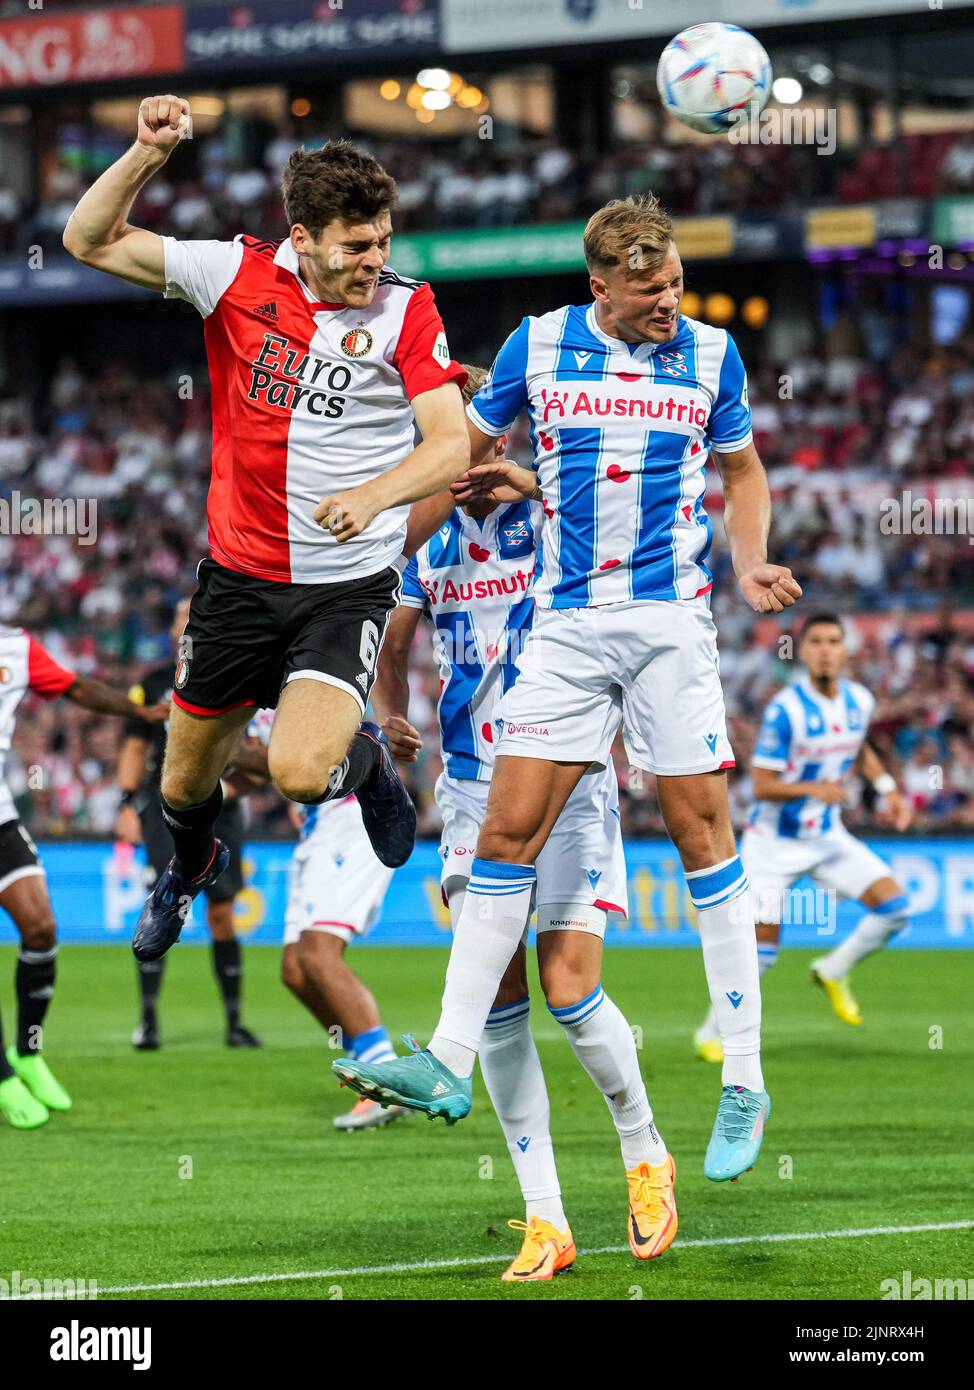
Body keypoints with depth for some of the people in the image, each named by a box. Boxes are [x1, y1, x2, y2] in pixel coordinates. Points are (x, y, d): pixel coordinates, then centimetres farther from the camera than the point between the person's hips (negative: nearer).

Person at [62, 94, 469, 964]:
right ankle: (191, 868, 51)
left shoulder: (407, 312, -8)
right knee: (185, 784, 14)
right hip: (238, 575, 3)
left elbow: (450, 443, -16)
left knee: (300, 774, -23)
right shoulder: (240, 275, -4)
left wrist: (373, 494, -35)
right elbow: (91, 241, 0)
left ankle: (364, 758, 15)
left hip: (349, 586, -3)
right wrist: (150, 154, -16)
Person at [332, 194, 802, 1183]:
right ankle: (450, 1063, -4)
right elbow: (468, 452, 16)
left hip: (673, 619, -1)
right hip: (567, 626, 1)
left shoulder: (710, 352, 5)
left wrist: (750, 565, 2)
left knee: (701, 831, -4)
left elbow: (742, 472, 19)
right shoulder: (538, 344, 3)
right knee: (509, 831, -6)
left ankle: (744, 1082, 1)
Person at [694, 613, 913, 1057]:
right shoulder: (785, 709, -21)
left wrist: (887, 788, 8)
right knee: (764, 945, -8)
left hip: (827, 836, 5)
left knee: (894, 907, -9)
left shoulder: (859, 700, -2)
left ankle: (834, 972, 15)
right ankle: (712, 1034, 10)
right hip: (775, 841, -5)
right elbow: (762, 786, -20)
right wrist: (814, 789, -35)